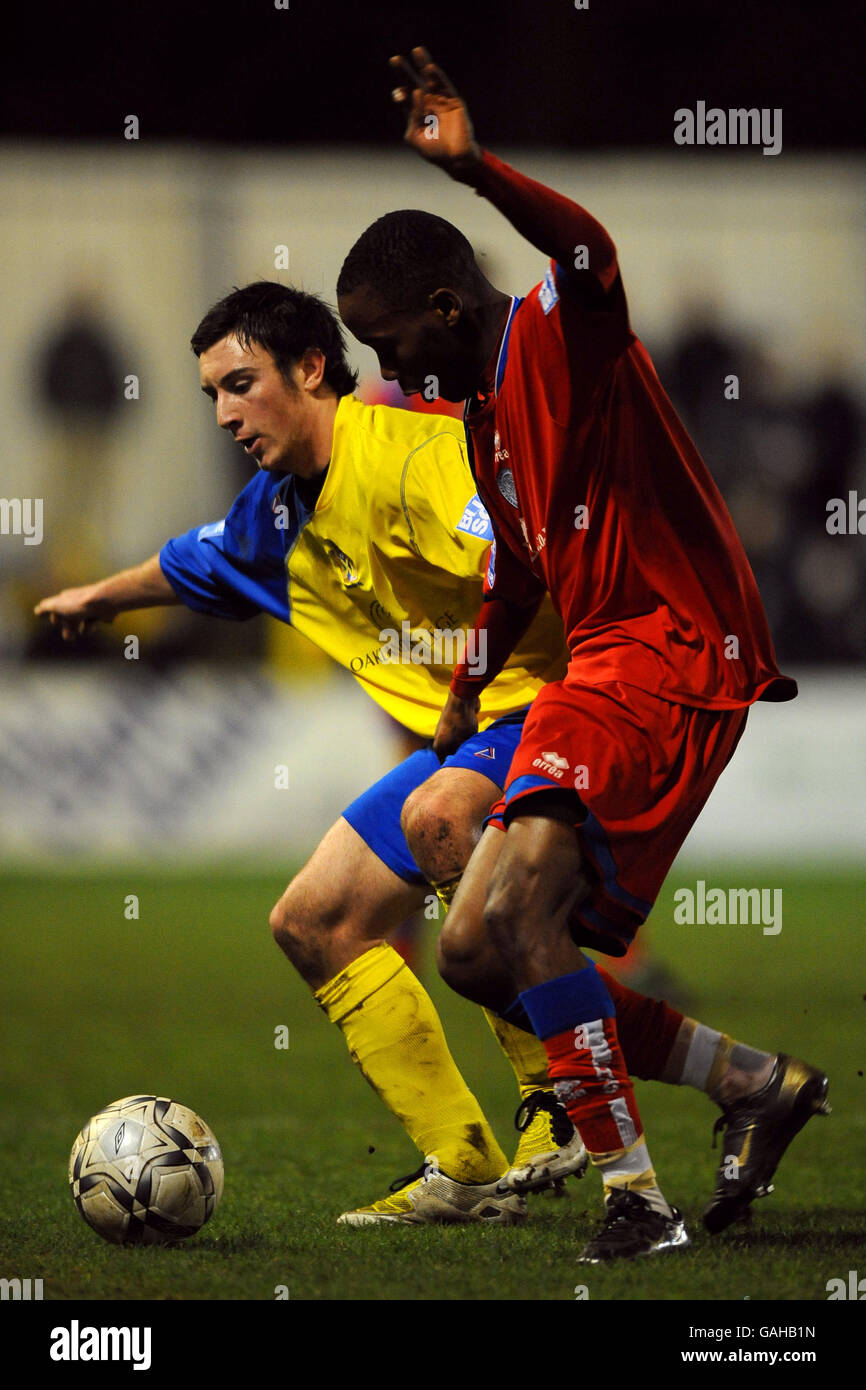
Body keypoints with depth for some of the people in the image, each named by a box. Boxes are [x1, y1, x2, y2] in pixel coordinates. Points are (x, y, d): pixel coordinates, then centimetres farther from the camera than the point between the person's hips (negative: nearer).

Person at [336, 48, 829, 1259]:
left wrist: (474, 167, -46)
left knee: (521, 907, -26)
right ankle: (762, 1084, 17)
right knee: (475, 952, 9)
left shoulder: (562, 336, -9)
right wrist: (467, 693, 34)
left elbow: (590, 257, -34)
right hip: (601, 666, 10)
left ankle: (636, 1196, -24)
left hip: (676, 650, -10)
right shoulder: (486, 408, 18)